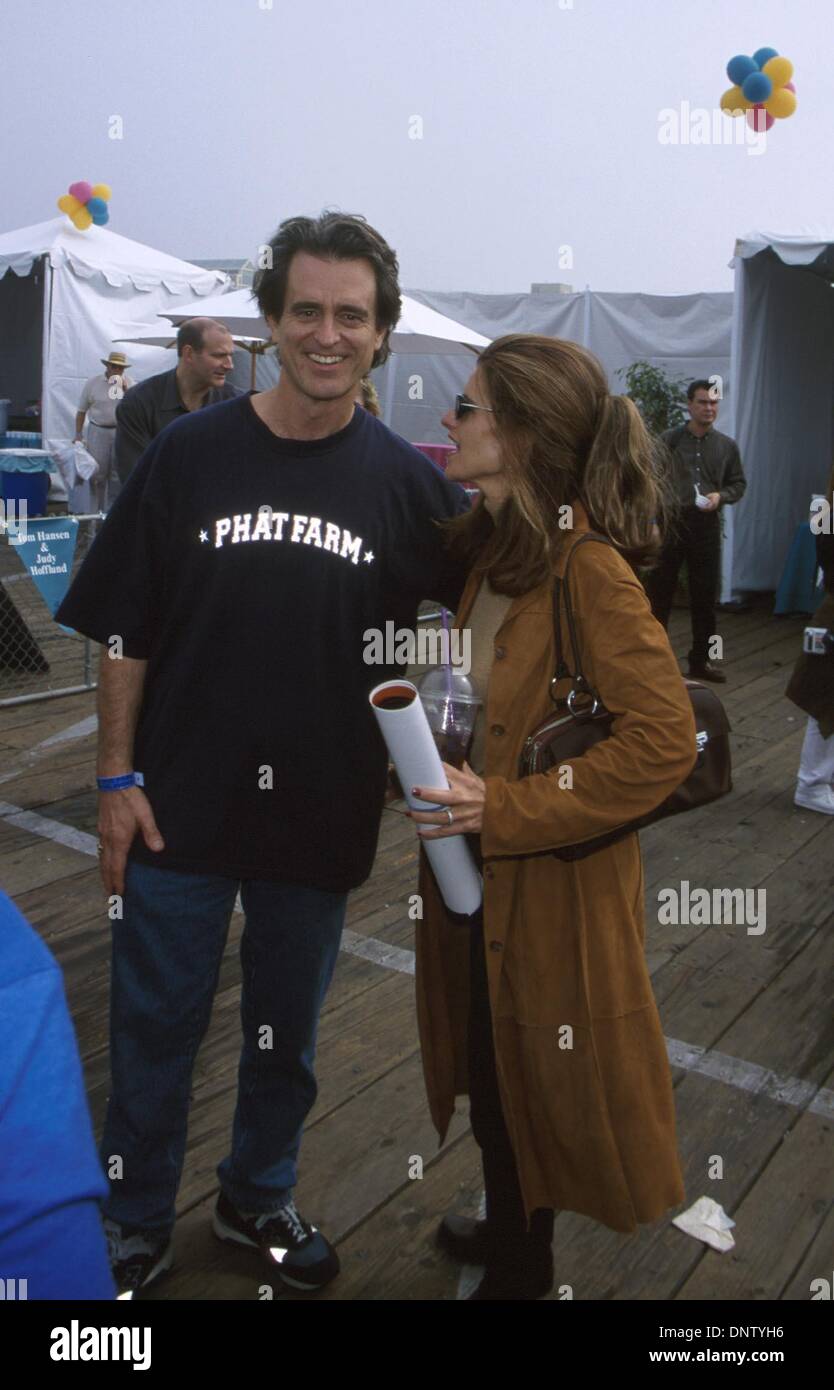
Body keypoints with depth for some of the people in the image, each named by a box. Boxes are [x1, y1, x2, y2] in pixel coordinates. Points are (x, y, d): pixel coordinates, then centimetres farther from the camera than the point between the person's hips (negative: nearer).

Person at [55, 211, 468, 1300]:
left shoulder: (406, 480, -4)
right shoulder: (191, 453, -5)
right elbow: (123, 629, -2)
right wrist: (118, 778, -5)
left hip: (323, 813, 1)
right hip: (181, 804, -1)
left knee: (287, 1032, 19)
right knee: (156, 1027, 13)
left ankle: (258, 1197, 44)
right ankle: (138, 1220, 38)